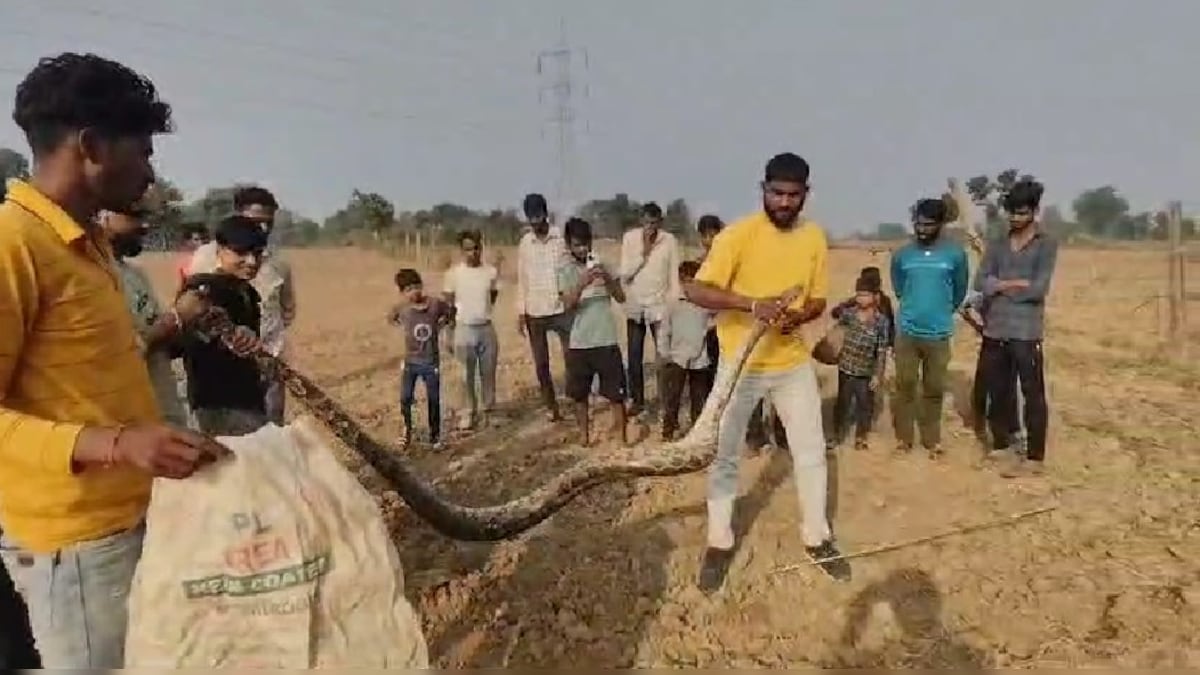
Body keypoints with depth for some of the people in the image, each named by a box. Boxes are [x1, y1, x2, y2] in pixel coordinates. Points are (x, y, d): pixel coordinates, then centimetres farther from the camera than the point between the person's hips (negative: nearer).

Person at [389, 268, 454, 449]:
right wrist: (405, 327, 3)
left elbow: (451, 311, 8)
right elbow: (390, 318, 12)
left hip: (431, 362, 0)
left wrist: (441, 326, 0)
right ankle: (407, 428, 29)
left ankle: (435, 435, 24)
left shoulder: (435, 304, -12)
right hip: (411, 362, 0)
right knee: (405, 399, 3)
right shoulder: (401, 308, -11)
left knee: (434, 400, 8)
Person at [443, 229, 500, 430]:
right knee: (467, 375, 8)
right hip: (464, 329, -1)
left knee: (488, 373, 10)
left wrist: (482, 313, 12)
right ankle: (470, 412, 24)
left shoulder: (491, 272, -4)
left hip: (487, 329, 1)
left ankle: (488, 410, 27)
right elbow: (448, 304, 0)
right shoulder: (453, 273, -8)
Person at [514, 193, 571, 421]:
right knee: (541, 365, 7)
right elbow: (522, 279, 7)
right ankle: (551, 408, 18)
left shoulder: (562, 238, -4)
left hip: (562, 309, -2)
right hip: (535, 312, 3)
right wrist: (520, 312, 3)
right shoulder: (524, 243, 4)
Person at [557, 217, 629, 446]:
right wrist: (583, 283, -29)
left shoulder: (603, 263, 3)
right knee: (579, 393, 11)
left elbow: (621, 298, 1)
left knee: (616, 391, 3)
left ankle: (621, 434, 14)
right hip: (579, 342, 0)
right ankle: (584, 433, 26)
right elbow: (568, 304, -13)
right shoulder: (565, 269, -1)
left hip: (606, 340, 0)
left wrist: (607, 278, -17)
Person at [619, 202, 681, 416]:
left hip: (660, 306, -1)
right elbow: (624, 274, -7)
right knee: (634, 356, 7)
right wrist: (644, 252, -16)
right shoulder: (629, 238, -3)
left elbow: (674, 276, -2)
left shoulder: (670, 241, -5)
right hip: (634, 306, 1)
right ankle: (637, 400, 19)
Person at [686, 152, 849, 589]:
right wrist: (753, 305, -35)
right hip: (740, 362, -3)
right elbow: (697, 291, -22)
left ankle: (817, 537, 32)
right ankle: (719, 543, 24)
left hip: (793, 361, 4)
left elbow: (818, 300, 6)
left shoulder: (815, 237, -1)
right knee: (724, 454, 6)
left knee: (811, 451, 12)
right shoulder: (738, 233, -15)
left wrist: (798, 316, -17)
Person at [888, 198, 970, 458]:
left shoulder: (955, 253, -5)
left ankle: (931, 440, 22)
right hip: (907, 331, 1)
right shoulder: (902, 254, -1)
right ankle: (903, 437, 18)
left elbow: (960, 290, 10)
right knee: (905, 385, 5)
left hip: (939, 333, -1)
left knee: (934, 389, 8)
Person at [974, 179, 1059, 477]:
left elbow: (1038, 289, -12)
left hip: (1025, 333, -5)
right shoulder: (997, 245, 12)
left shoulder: (1046, 245, -1)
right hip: (994, 331, 5)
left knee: (1033, 395, 1)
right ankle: (1002, 447, 26)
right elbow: (980, 282, 0)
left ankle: (1034, 458, 9)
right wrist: (1015, 284, -12)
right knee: (999, 393, 13)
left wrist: (1000, 287, -4)